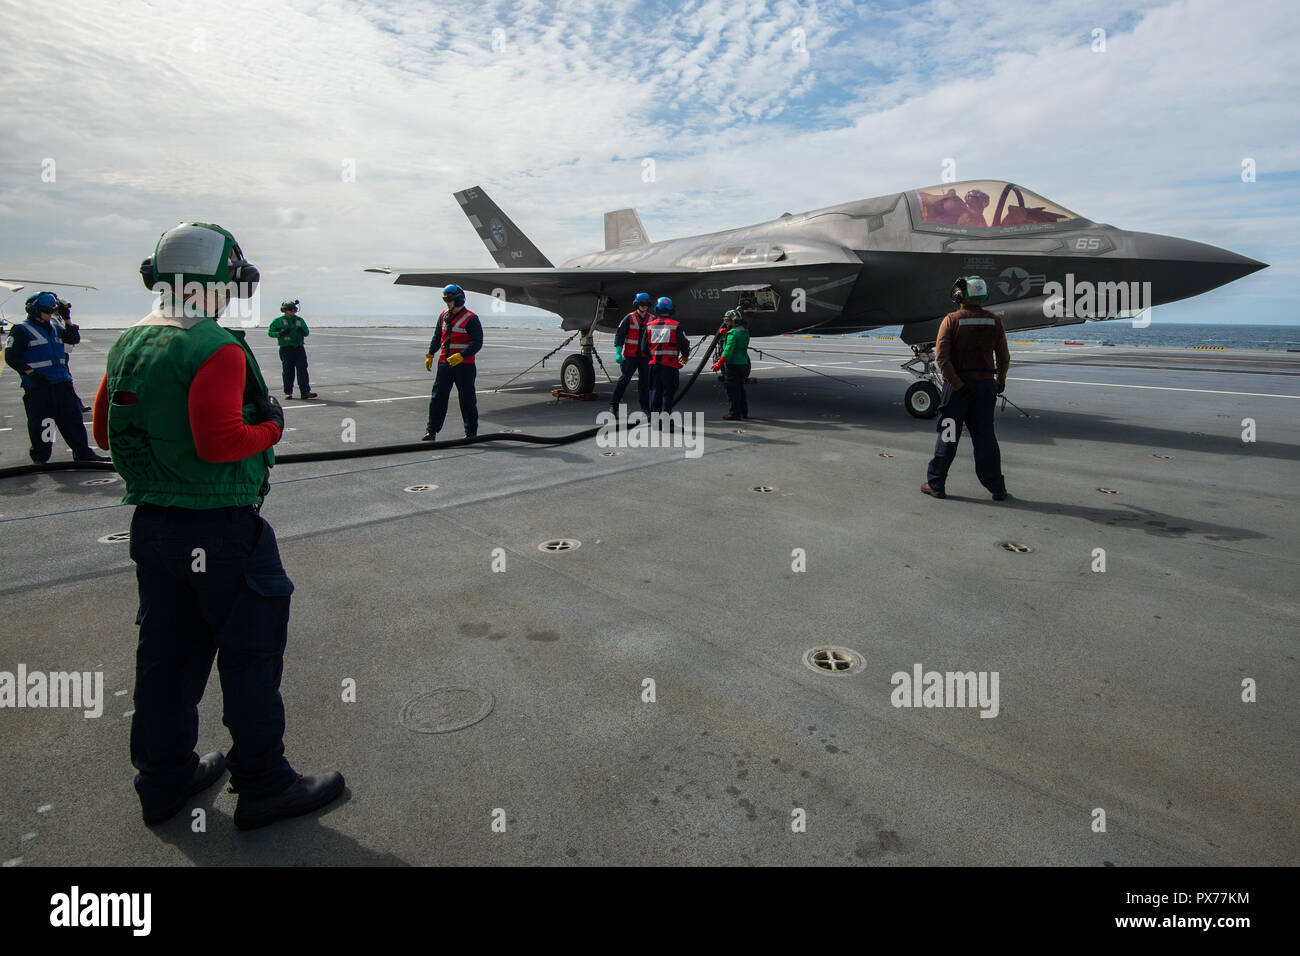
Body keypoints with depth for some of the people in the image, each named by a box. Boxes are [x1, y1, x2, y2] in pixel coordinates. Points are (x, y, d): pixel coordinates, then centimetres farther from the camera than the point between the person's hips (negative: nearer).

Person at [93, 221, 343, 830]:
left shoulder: (128, 344, 8)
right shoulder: (216, 350, -19)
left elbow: (105, 432, 14)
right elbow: (222, 442, -25)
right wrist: (271, 425, -8)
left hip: (152, 523, 9)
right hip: (219, 529, -8)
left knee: (166, 654, 18)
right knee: (251, 656, 5)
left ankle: (165, 780, 33)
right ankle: (262, 786, 18)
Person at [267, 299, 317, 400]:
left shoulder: (299, 320, 13)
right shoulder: (278, 321, 4)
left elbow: (307, 332, 21)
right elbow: (270, 332, 5)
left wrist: (303, 331, -3)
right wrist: (280, 333, -13)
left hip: (299, 348, 2)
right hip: (286, 349, -2)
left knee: (302, 369, -6)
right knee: (288, 371, 1)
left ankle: (305, 392, -8)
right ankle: (288, 392, 11)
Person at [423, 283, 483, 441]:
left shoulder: (471, 319, -8)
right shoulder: (444, 317, 12)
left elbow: (477, 343, -14)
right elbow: (437, 337, 20)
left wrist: (461, 356, -25)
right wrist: (430, 354, 7)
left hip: (464, 365, -6)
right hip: (444, 363, 6)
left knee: (467, 399, 2)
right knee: (438, 397, 4)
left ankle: (471, 432, 14)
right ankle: (431, 431, 10)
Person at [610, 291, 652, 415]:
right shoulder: (629, 318, -5)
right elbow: (619, 334, -5)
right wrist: (618, 353, -13)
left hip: (645, 356, 3)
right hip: (630, 355, -3)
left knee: (645, 382, 6)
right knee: (624, 379, -4)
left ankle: (645, 408, 13)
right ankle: (613, 405, 4)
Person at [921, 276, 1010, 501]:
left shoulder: (952, 320, -8)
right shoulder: (994, 321, 3)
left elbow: (941, 356, -17)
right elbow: (1004, 357, 6)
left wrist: (957, 383, -13)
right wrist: (1000, 381, 19)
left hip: (957, 385, -3)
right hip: (986, 384, 3)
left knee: (948, 436, 4)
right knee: (985, 436, 11)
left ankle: (935, 484, 10)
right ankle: (997, 488, 14)